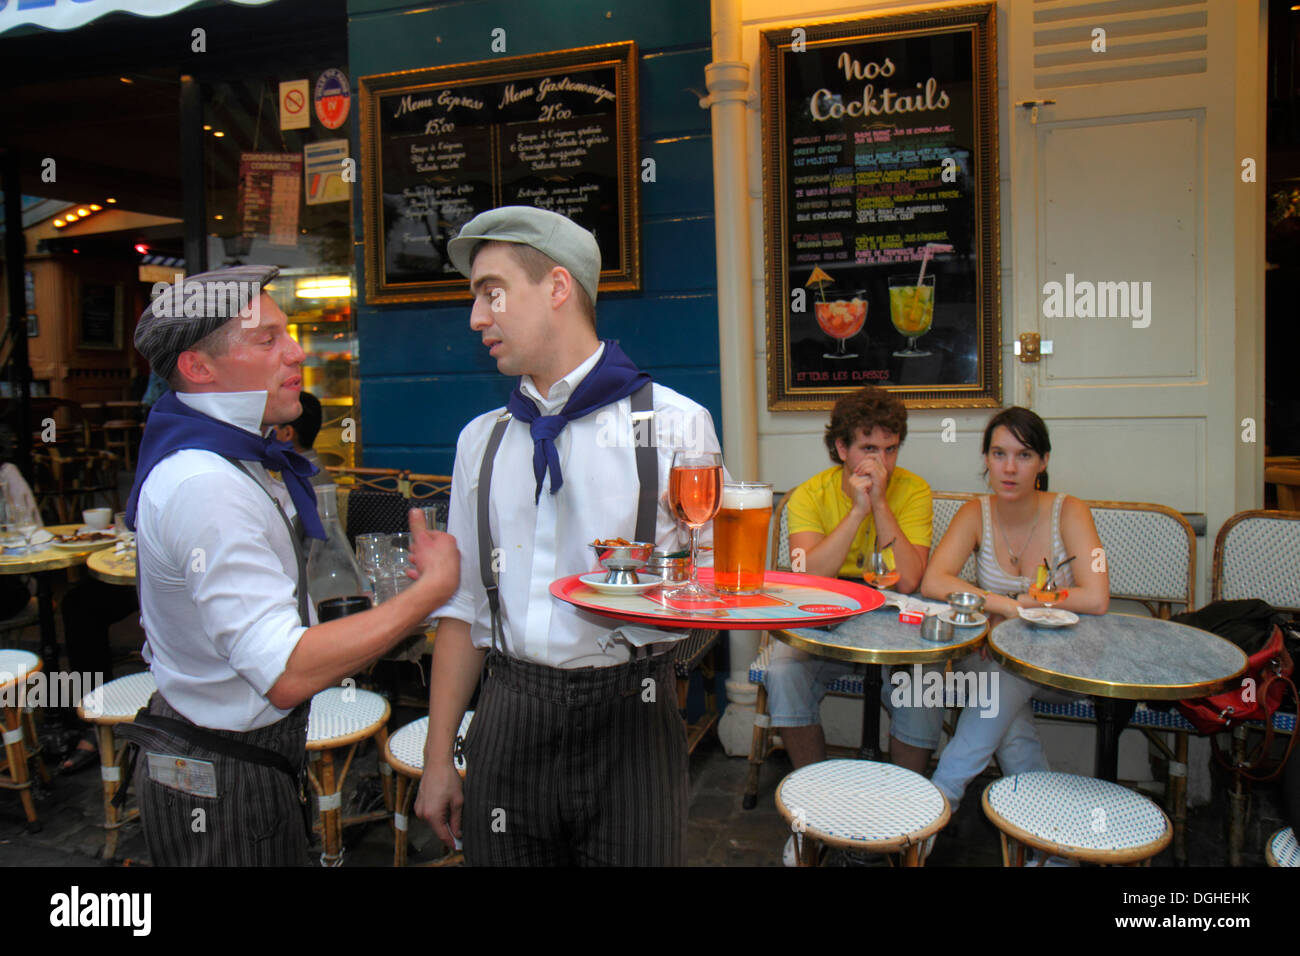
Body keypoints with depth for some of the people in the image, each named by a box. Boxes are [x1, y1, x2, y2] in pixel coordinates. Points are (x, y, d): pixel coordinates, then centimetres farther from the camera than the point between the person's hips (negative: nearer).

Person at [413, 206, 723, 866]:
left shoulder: (674, 422, -2)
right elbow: (463, 606, 10)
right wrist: (438, 756, 7)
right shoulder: (481, 440, 10)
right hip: (509, 720, 3)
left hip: (628, 718, -3)